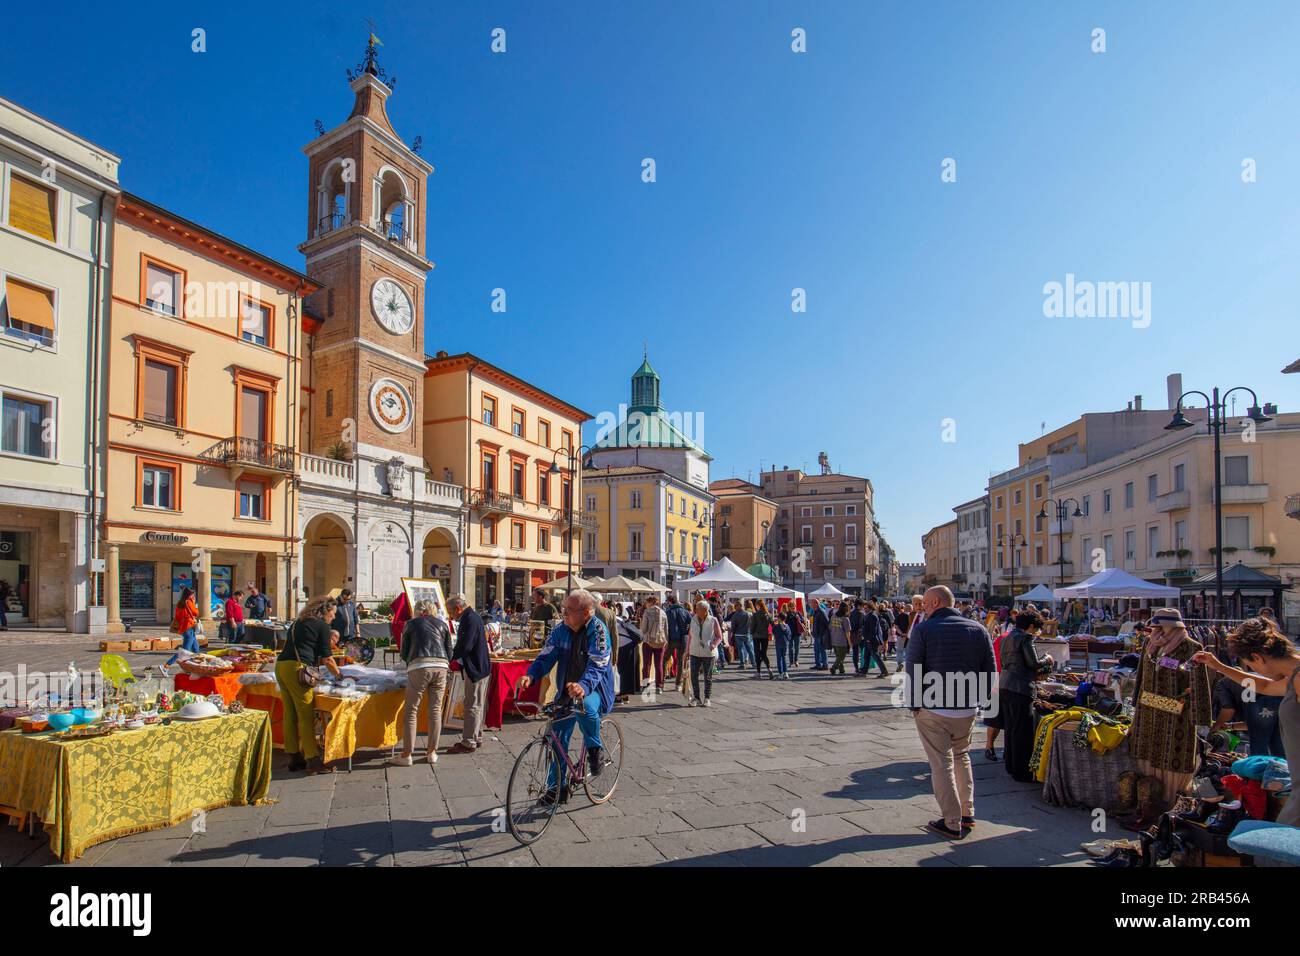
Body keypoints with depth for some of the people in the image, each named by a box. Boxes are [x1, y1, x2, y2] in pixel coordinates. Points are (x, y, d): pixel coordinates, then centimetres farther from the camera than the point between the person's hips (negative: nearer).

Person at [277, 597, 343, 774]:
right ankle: (313, 760, -3)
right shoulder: (322, 625, 1)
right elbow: (327, 658, 1)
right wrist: (338, 674, 15)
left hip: (280, 665, 8)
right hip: (297, 668, -8)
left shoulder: (298, 623, 24)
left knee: (290, 714, 12)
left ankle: (294, 757, 18)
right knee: (306, 716, -5)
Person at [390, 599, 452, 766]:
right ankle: (432, 752, 18)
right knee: (435, 710, 10)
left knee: (412, 711, 4)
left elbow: (404, 653, 19)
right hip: (441, 667, 3)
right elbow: (449, 653, 20)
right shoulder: (442, 624, 21)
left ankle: (406, 754, 7)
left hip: (419, 666, -2)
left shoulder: (411, 624, 17)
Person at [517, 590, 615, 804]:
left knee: (585, 706, -37)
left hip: (595, 689, -5)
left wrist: (583, 686, -51)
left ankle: (596, 753, -10)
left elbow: (597, 665, -32)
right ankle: (557, 787, 24)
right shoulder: (561, 629, -5)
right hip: (567, 689, 5)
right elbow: (546, 656, -6)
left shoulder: (598, 630, -20)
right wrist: (530, 675, -27)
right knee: (558, 737, 4)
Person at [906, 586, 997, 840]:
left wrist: (914, 704, -2)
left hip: (932, 709, -5)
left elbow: (912, 671, -11)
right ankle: (967, 813, 29)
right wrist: (981, 701, 11)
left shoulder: (923, 630, -10)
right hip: (967, 709, 5)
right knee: (961, 756, 23)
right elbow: (990, 671, 4)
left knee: (941, 764, 4)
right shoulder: (978, 630, 4)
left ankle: (952, 823, 8)